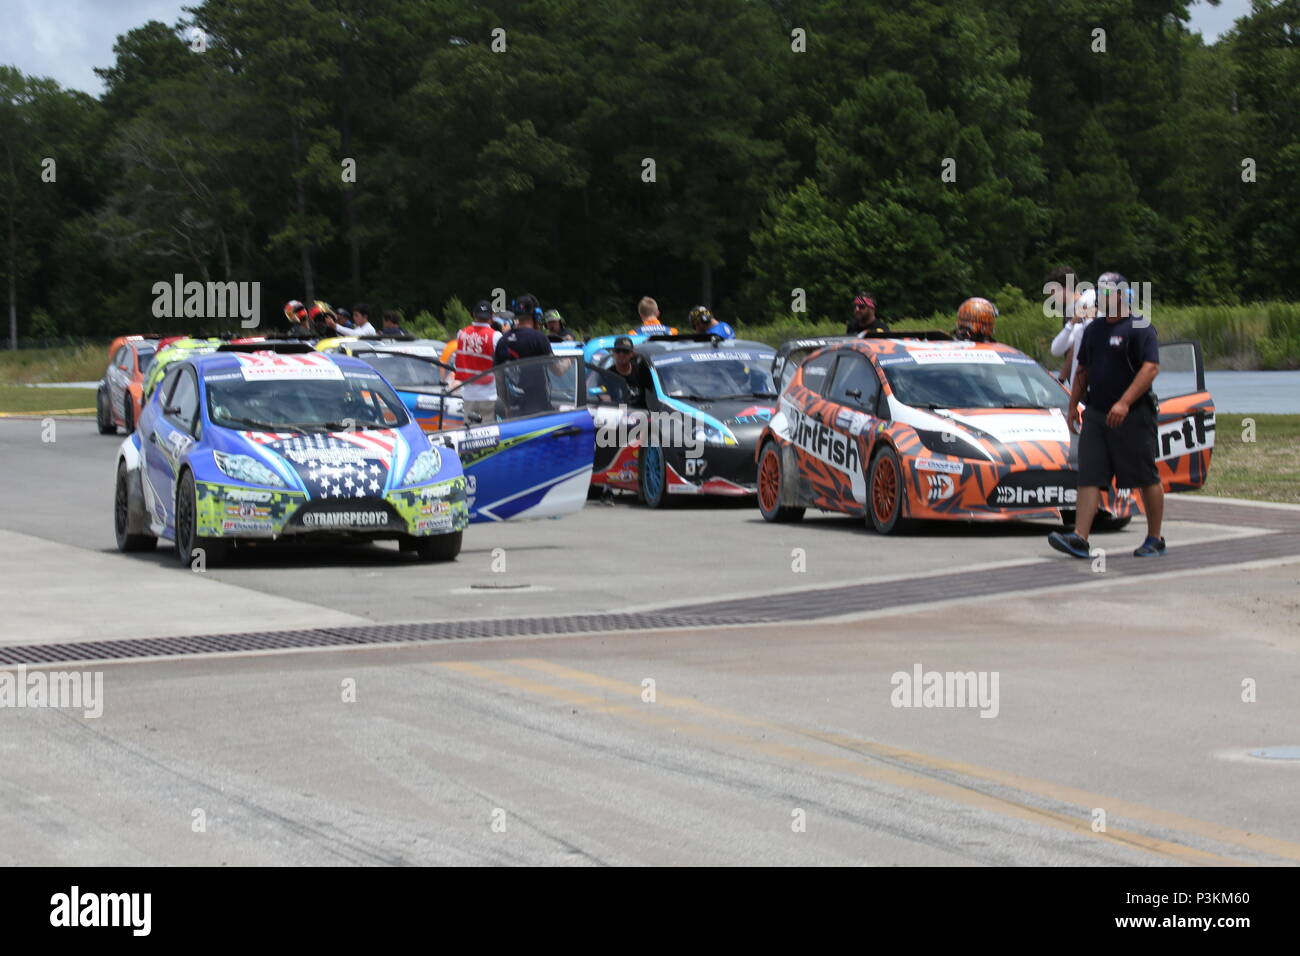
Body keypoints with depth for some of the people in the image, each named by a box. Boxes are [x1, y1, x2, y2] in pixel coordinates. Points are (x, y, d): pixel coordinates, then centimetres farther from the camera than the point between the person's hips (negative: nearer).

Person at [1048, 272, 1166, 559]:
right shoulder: (1093, 329, 15)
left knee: (1147, 479, 4)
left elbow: (1151, 368, -19)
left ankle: (1154, 539, 14)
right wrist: (1073, 405, 17)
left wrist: (1124, 403, -27)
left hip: (1133, 416, -6)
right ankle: (1079, 538, -13)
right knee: (1089, 478, -5)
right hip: (1096, 414, 6)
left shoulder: (1140, 328, -8)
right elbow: (1083, 370, 23)